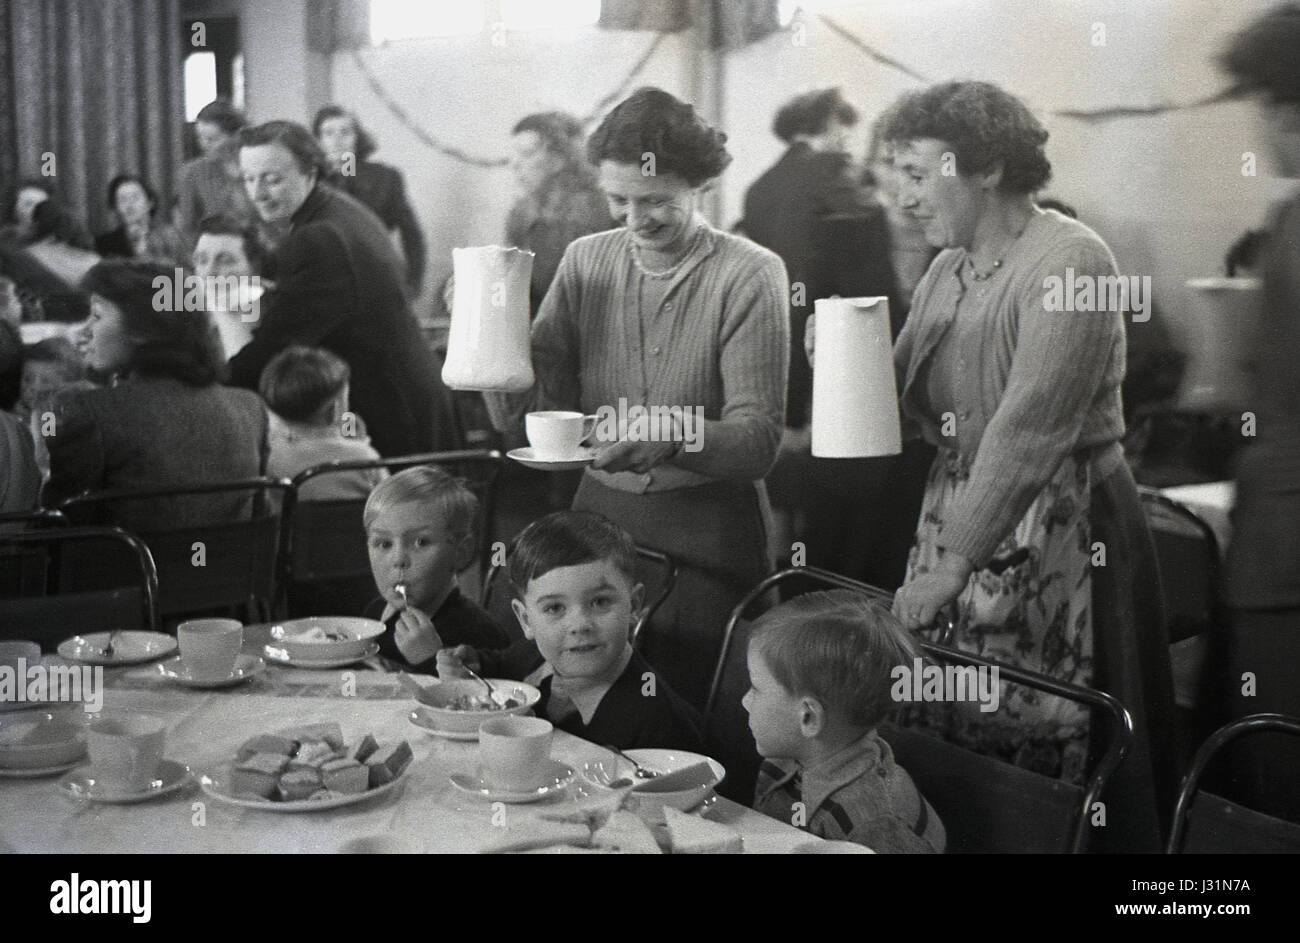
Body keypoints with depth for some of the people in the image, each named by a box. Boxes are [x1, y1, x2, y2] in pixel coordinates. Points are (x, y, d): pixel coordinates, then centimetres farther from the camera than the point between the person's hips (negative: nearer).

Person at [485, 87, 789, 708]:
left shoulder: (749, 274, -8)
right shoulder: (586, 261, 6)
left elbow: (758, 437, -17)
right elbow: (519, 416, 3)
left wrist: (672, 437, -35)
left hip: (709, 530, -4)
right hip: (599, 517, 4)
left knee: (695, 704, 0)